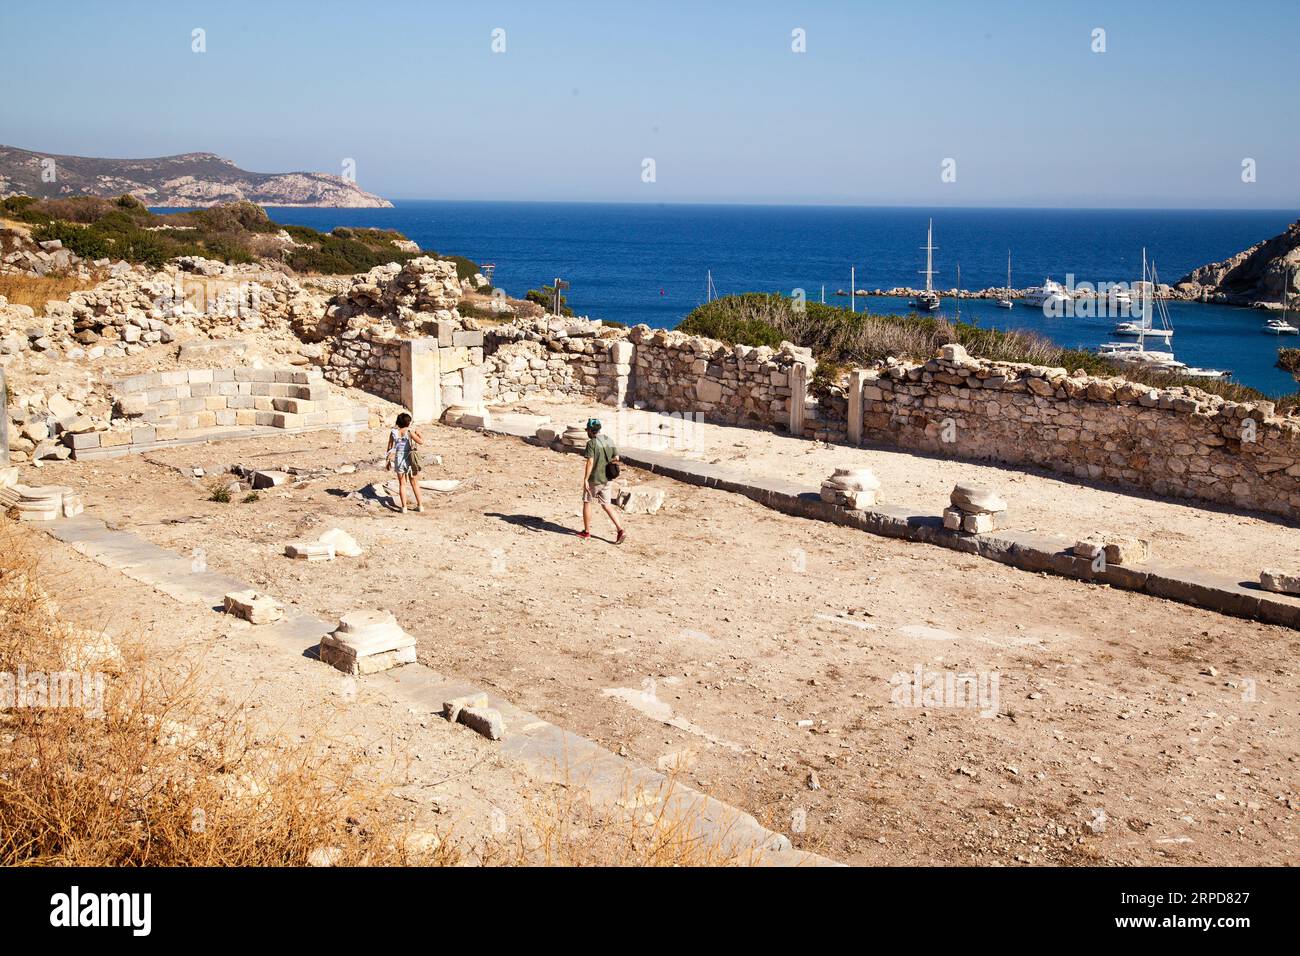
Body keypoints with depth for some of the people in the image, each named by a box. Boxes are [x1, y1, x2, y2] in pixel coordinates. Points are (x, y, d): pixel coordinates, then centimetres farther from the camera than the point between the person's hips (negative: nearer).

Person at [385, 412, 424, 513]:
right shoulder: (409, 431, -10)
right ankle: (420, 505, 17)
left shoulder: (393, 433, -2)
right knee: (414, 483, 14)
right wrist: (418, 433, 5)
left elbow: (390, 448, 0)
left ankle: (404, 507, 8)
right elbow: (421, 441, -13)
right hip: (409, 459, -1)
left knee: (401, 484, 12)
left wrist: (388, 461, 9)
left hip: (398, 460, 1)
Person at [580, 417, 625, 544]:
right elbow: (616, 458, 11)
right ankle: (620, 530, -4)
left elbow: (590, 462, -21)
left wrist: (585, 480, -20)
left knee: (587, 502, 12)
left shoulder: (591, 443, -15)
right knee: (607, 505, 10)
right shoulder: (609, 441, 6)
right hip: (607, 479, 6)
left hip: (594, 480, -6)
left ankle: (586, 532, 20)